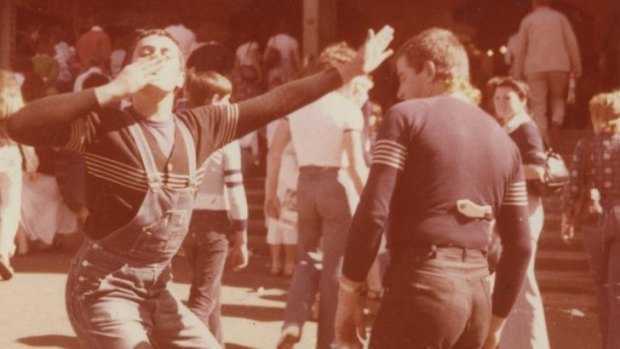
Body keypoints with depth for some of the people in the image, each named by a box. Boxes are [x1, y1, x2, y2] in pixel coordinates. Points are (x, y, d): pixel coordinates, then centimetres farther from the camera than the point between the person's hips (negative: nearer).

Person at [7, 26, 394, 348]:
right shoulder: (105, 125, -13)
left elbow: (275, 102, 7)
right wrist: (114, 89, -26)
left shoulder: (200, 127, 2)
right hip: (104, 290, -6)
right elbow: (21, 125, -27)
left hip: (156, 290, 7)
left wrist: (349, 70, 8)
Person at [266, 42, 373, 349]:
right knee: (334, 264, 7)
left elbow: (274, 151, 6)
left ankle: (293, 322, 0)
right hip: (338, 186, -4)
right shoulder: (348, 109, -8)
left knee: (307, 258, 19)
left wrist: (271, 194, 12)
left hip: (306, 184, 4)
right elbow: (356, 164, -15)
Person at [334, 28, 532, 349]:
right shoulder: (503, 141, 16)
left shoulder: (406, 117, -2)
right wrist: (497, 318, 24)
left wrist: (348, 291, -4)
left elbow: (372, 213, -12)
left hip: (421, 288, -7)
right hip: (477, 295, 7)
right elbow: (520, 245, 16)